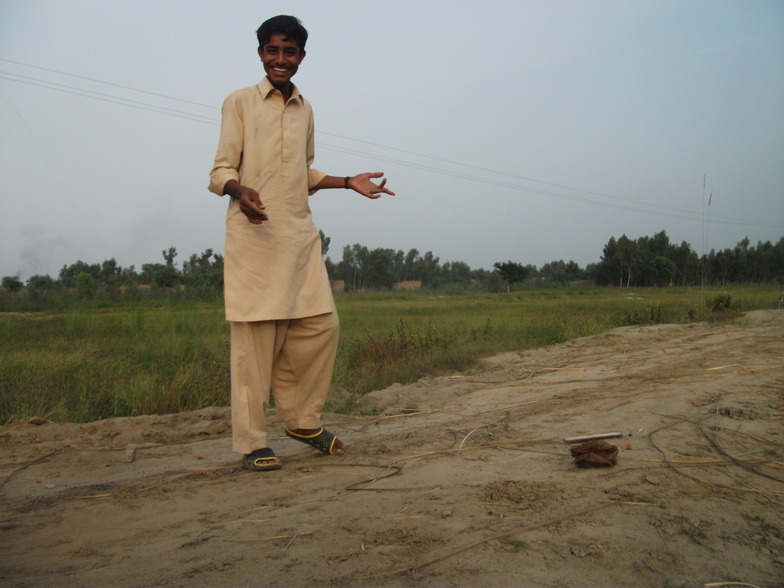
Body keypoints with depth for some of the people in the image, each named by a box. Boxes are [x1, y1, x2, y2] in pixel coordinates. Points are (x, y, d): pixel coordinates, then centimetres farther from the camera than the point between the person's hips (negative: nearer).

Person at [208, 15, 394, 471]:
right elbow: (221, 171, -2)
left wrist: (349, 182, 14)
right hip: (254, 234, -5)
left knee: (320, 325, 2)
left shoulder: (305, 109, 19)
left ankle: (304, 420, 19)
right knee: (256, 335, -7)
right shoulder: (240, 102, 3)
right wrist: (240, 190, -24)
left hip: (300, 234, 6)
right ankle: (251, 443, 2)